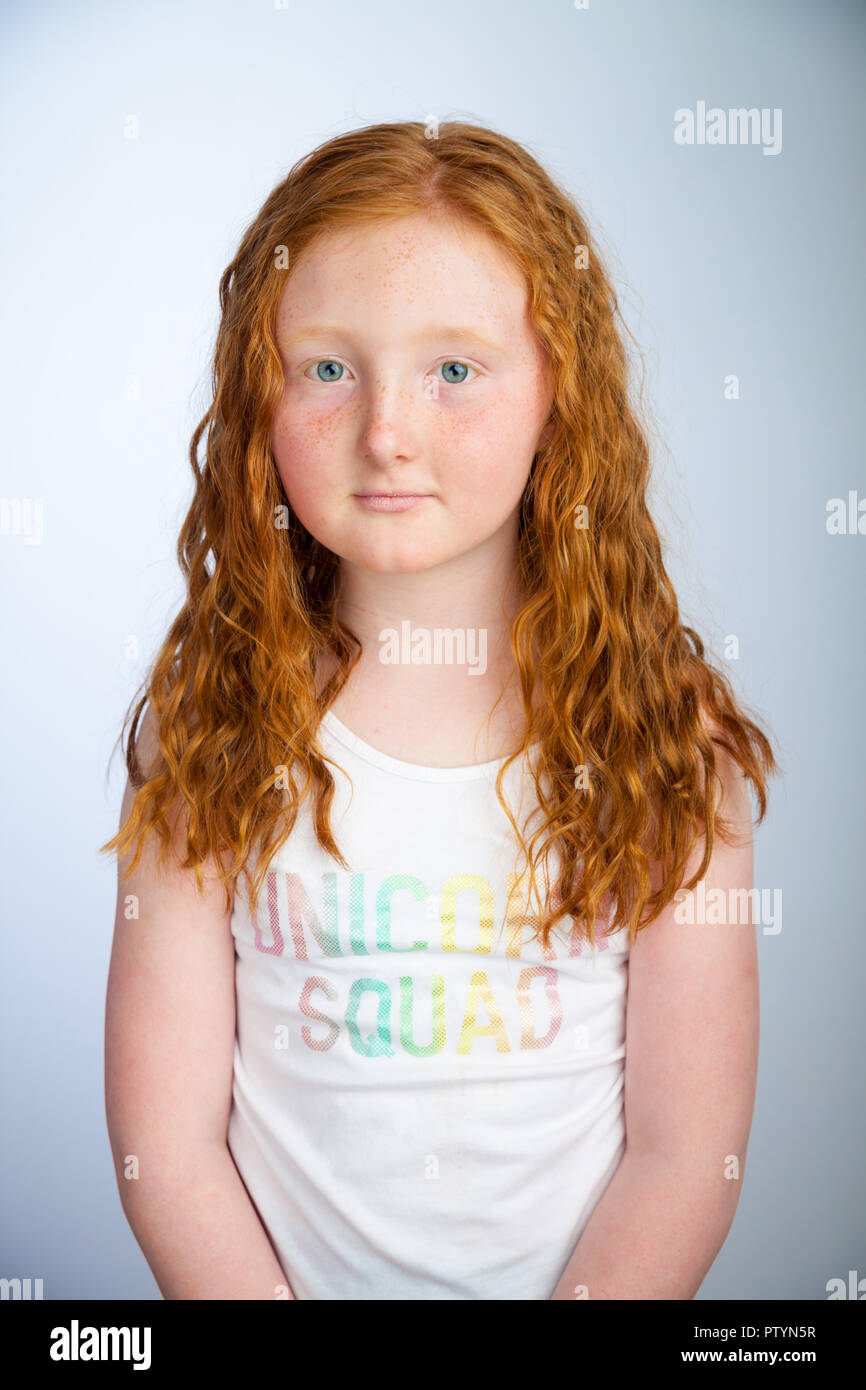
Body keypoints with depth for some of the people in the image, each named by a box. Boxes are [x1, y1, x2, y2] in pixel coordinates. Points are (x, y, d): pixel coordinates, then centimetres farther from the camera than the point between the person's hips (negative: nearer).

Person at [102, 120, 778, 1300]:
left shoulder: (666, 727, -6)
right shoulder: (211, 717, -5)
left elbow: (689, 1151, -5)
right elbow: (167, 1143, -6)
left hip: (582, 1279, 0)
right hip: (281, 1273, 2)